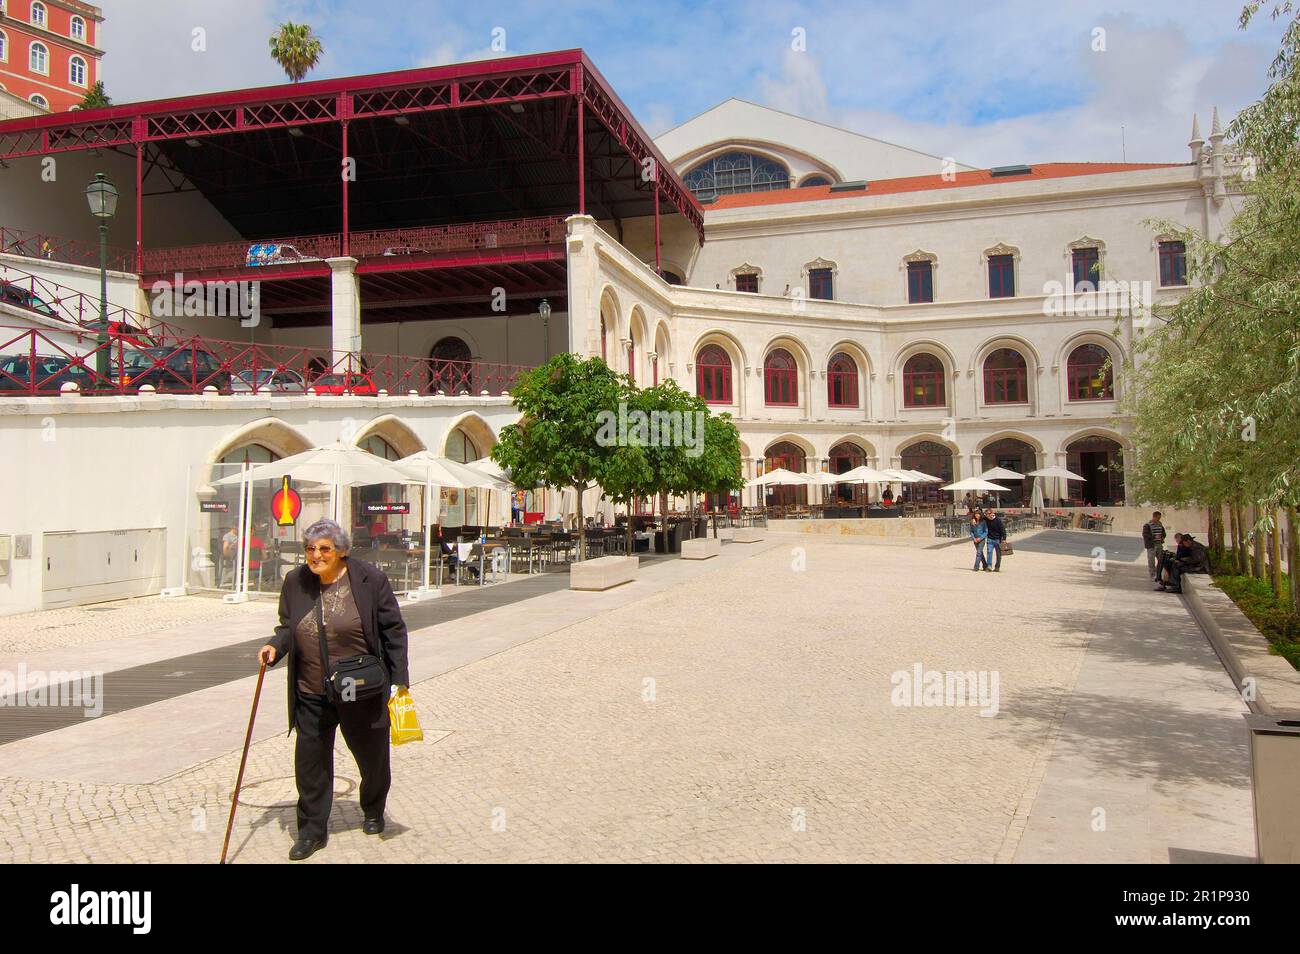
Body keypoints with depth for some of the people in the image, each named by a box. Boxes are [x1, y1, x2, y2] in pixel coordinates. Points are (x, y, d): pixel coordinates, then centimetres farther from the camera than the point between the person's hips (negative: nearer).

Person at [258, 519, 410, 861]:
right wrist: (275, 646, -9)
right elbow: (288, 626, 13)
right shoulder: (295, 581, 0)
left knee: (372, 756, 15)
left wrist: (399, 681, -8)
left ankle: (373, 812, 42)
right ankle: (312, 830, 23)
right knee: (310, 763, 5)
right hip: (312, 695, 2)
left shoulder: (369, 579, -10)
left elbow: (393, 630, -6)